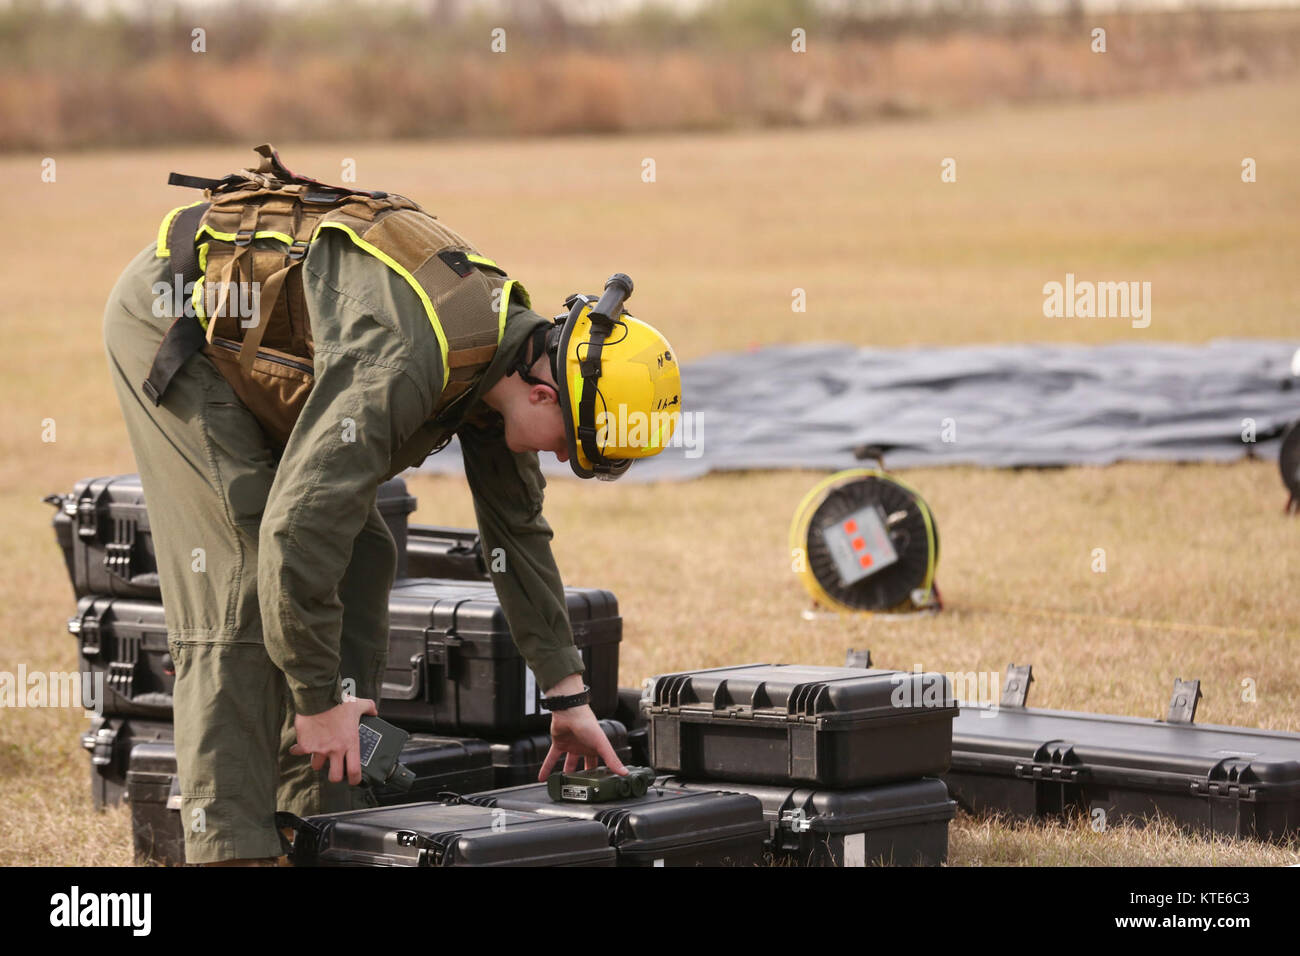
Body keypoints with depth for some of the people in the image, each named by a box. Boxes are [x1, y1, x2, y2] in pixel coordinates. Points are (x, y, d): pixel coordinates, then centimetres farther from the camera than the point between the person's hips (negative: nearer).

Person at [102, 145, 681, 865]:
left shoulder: (505, 334, -7)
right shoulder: (406, 362, -36)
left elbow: (517, 531, 6)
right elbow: (298, 530, -38)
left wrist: (567, 697, 8)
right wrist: (319, 699, -28)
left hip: (249, 341, 9)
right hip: (171, 321, -9)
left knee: (360, 559, 3)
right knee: (245, 578, -16)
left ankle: (326, 816, 5)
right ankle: (228, 845, -16)